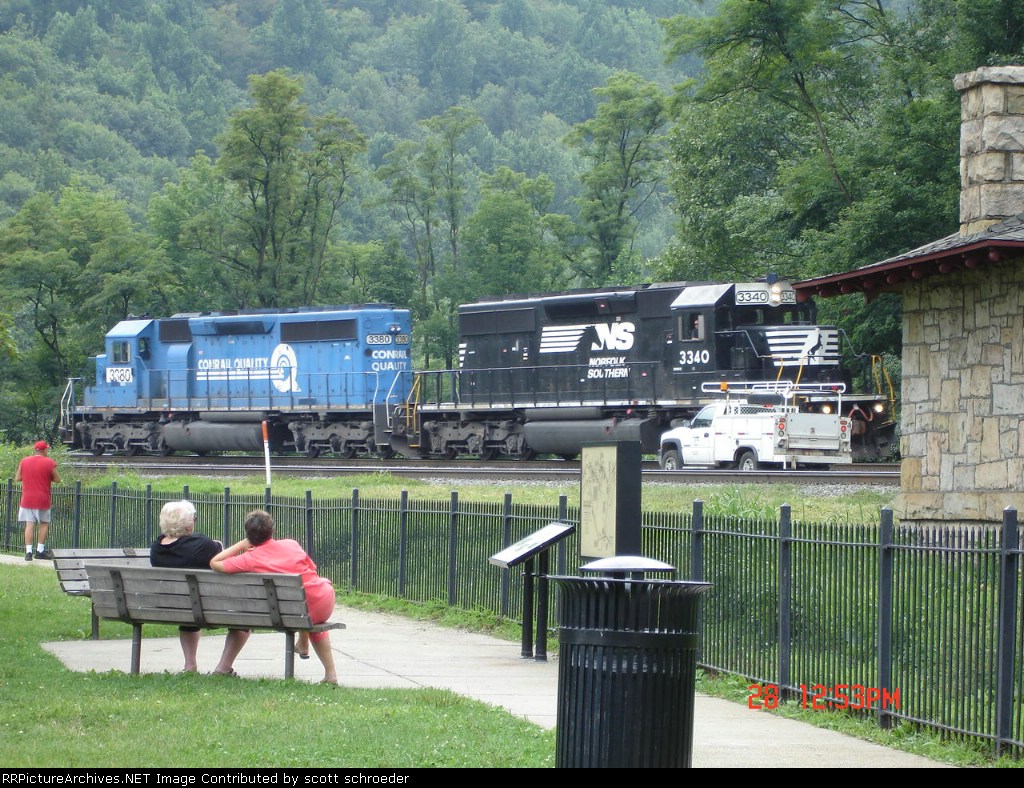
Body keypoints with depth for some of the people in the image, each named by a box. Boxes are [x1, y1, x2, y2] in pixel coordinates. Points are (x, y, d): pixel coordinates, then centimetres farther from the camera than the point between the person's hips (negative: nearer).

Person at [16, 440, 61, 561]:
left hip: (27, 500, 2)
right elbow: (57, 479, -3)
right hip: (42, 499, -2)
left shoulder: (24, 461, 2)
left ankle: (28, 551, -7)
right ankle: (40, 550, 10)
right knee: (44, 524, 12)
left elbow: (17, 478, 7)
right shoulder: (49, 463, -8)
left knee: (29, 524, 1)